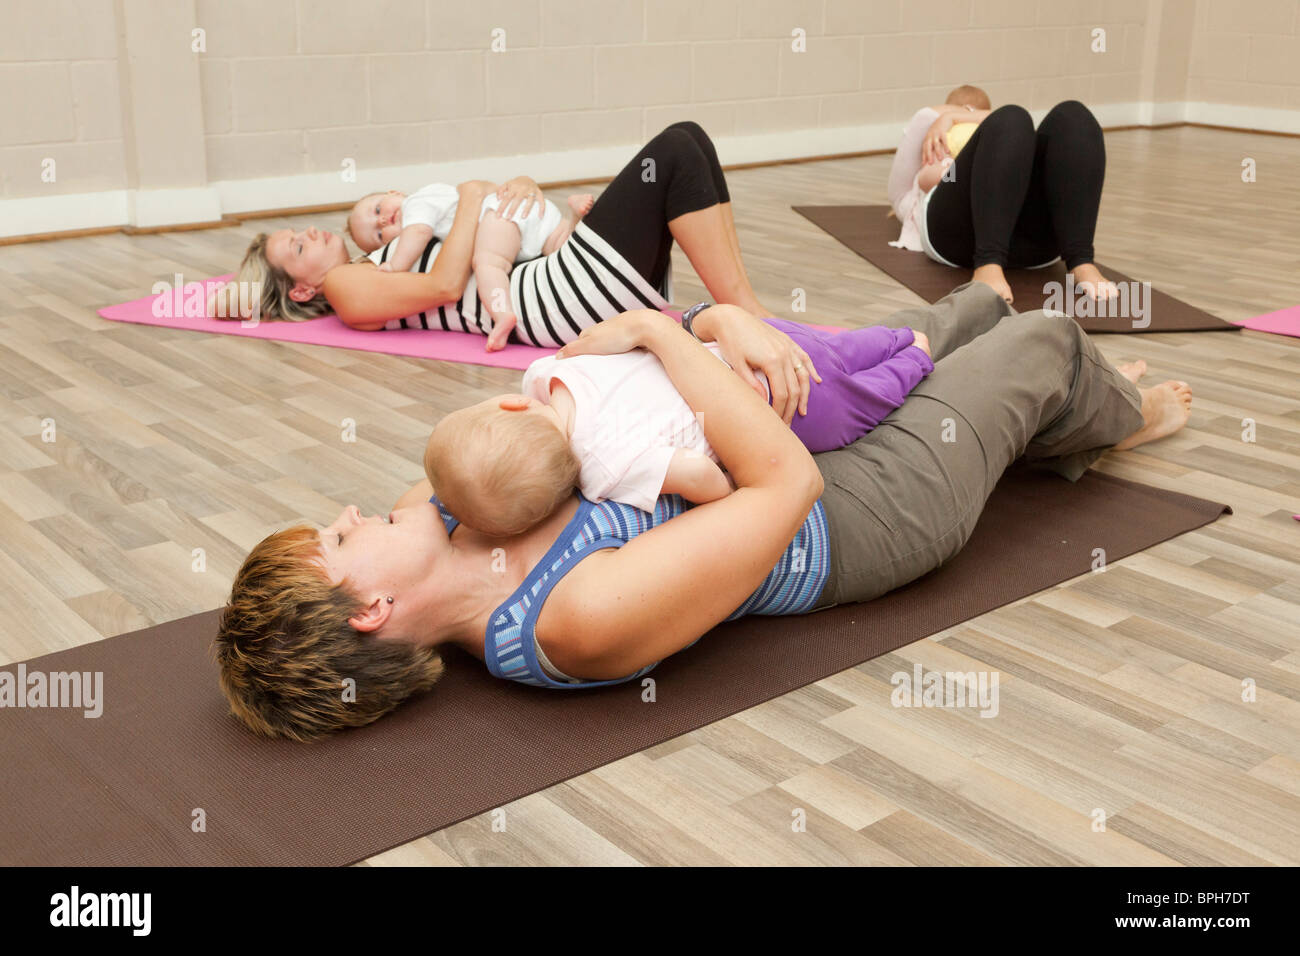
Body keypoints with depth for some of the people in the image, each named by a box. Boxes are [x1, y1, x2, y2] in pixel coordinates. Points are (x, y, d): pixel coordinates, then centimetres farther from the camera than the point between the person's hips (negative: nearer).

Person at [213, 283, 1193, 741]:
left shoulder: (433, 523, -17)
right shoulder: (586, 619, -42)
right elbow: (786, 484, -39)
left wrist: (715, 321, -21)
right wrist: (664, 331, -32)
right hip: (869, 512, -6)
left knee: (949, 322, 26)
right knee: (1043, 341, 13)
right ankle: (1116, 416, 50)